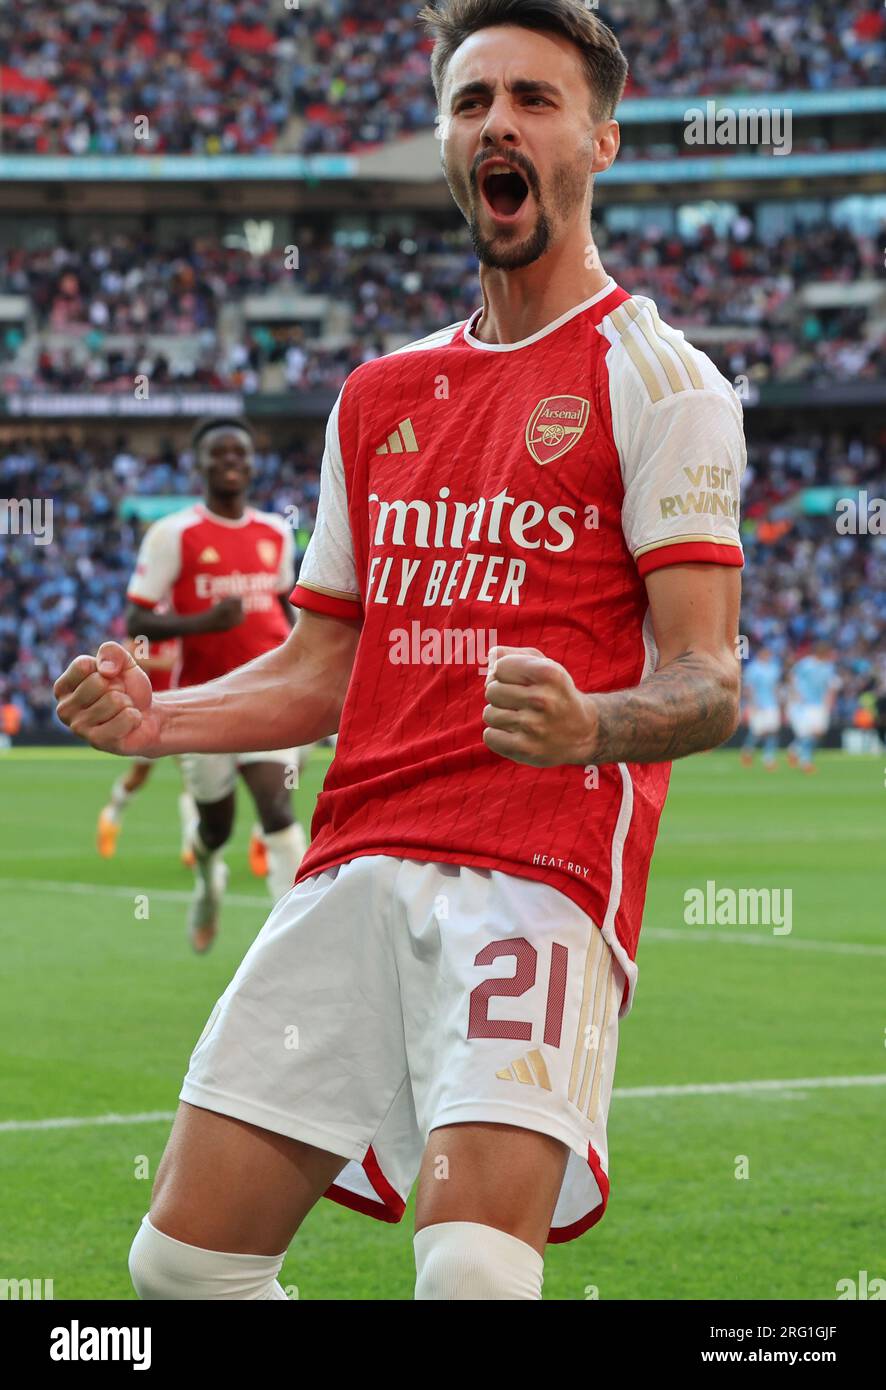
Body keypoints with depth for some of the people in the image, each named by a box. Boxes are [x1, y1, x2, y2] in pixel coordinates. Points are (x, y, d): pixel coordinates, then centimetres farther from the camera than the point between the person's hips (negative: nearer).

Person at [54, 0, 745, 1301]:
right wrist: (158, 719, 7)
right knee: (185, 1255, 3)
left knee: (471, 1265, -26)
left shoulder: (657, 379, 0)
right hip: (356, 865, 6)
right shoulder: (380, 396, 21)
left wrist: (589, 727, -28)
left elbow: (706, 683, -7)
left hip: (541, 871, -6)